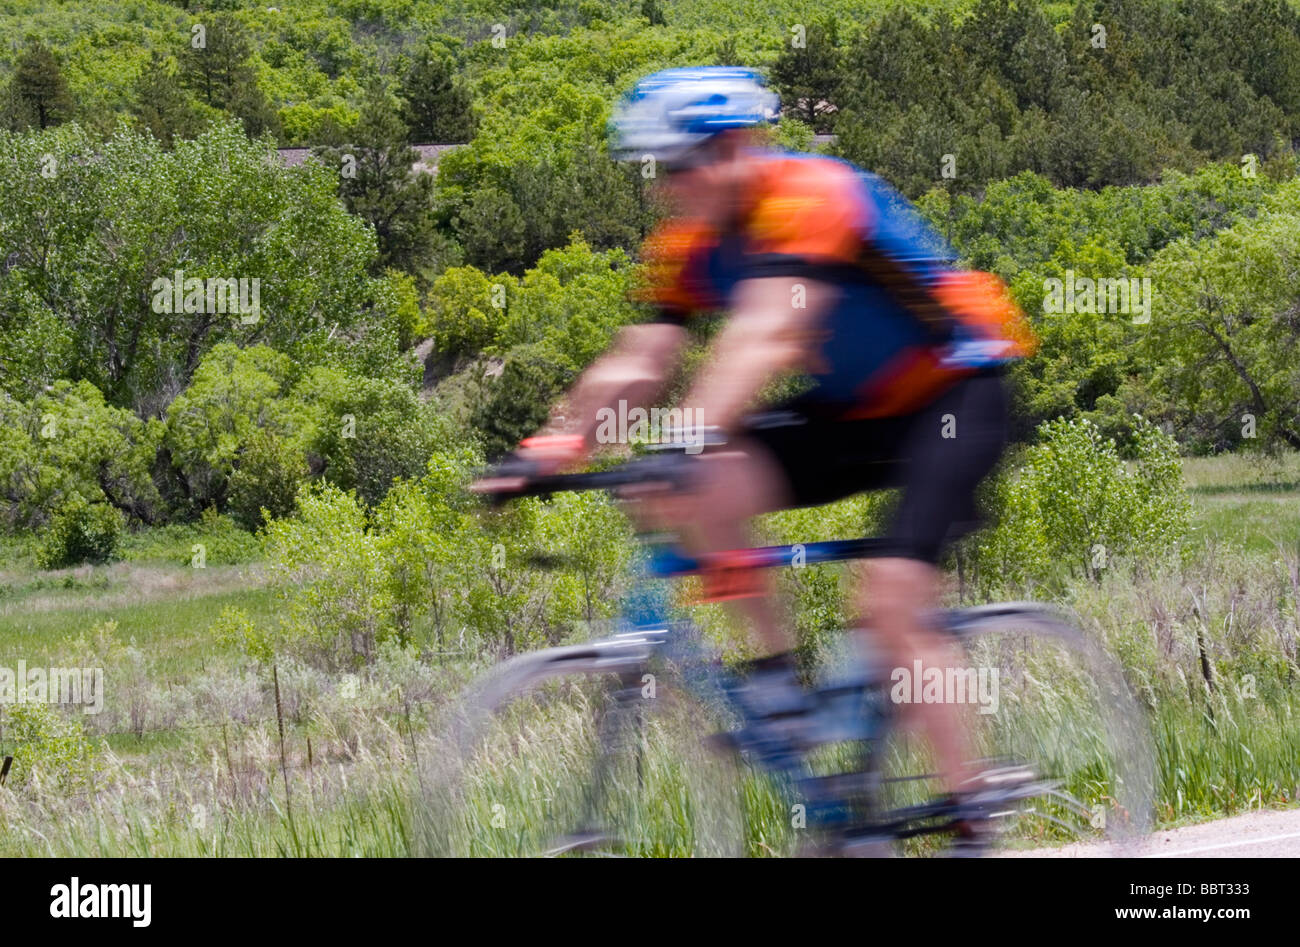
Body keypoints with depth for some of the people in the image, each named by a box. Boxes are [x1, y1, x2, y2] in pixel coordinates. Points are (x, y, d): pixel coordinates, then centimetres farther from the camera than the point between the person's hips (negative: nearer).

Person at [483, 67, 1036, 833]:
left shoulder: (809, 196, -26)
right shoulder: (691, 245, -2)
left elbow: (764, 337, -39)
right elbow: (639, 363, -8)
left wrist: (692, 437, -52)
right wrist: (560, 445, -24)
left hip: (955, 396, -7)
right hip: (849, 410, 7)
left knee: (891, 606, -21)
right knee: (697, 494, -17)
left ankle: (971, 808, -10)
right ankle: (776, 663, -4)